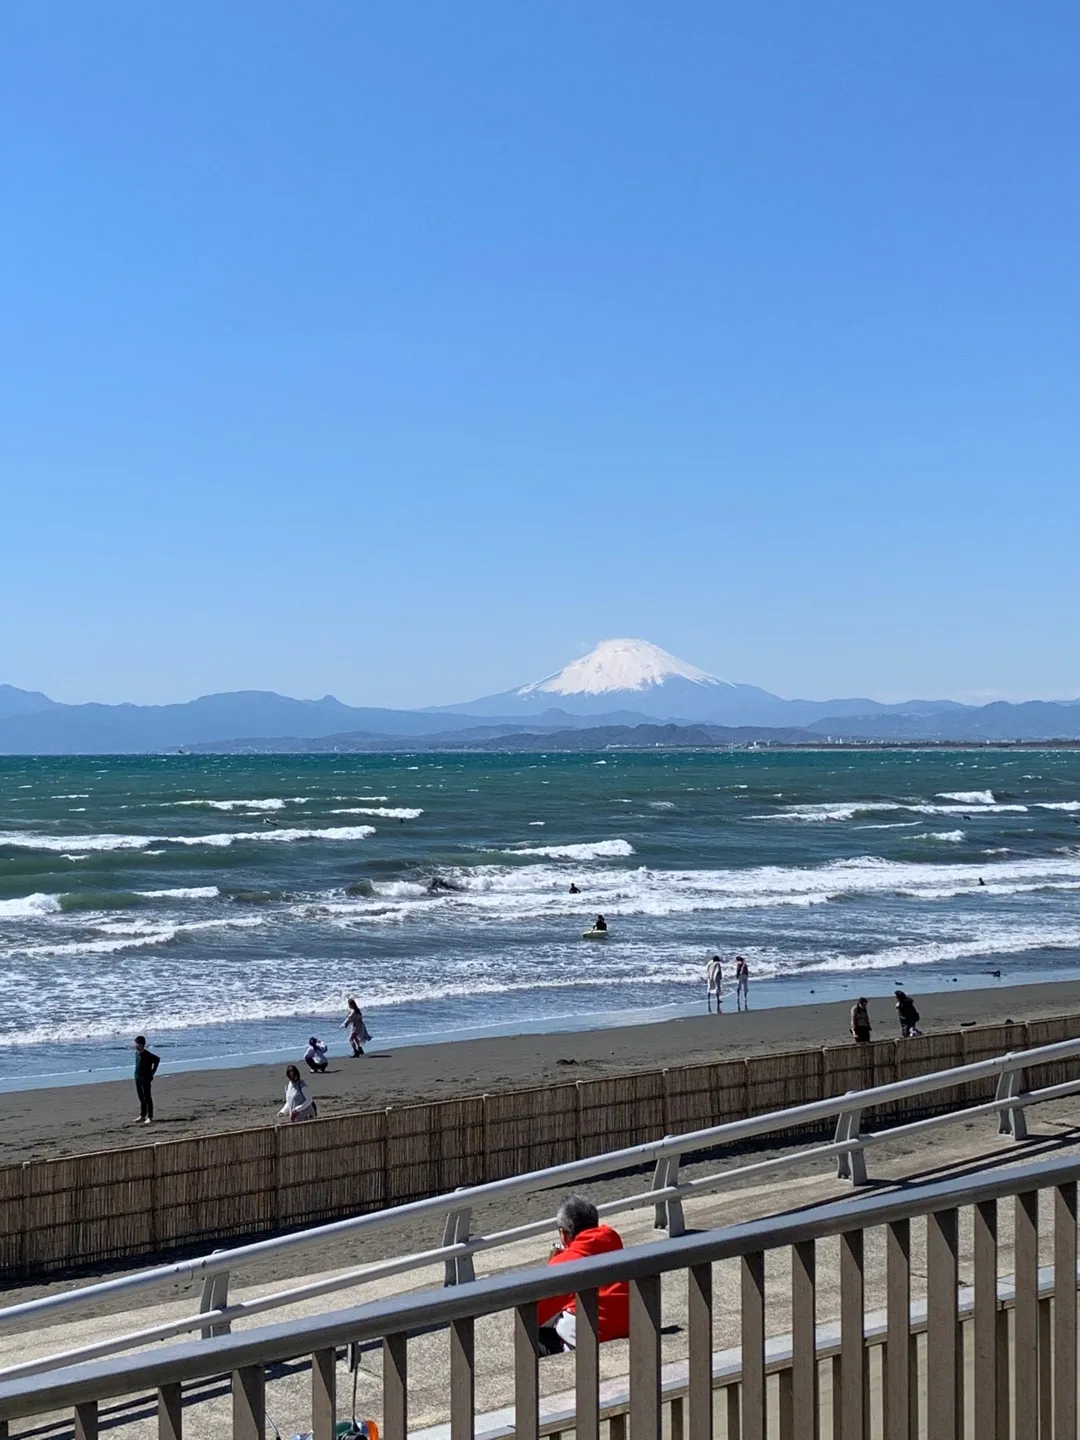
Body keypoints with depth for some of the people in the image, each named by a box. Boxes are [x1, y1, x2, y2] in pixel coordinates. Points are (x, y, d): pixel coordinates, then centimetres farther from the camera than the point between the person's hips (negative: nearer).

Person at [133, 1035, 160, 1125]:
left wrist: (153, 1071, -11)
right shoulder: (137, 1053, 7)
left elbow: (157, 1059, -16)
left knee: (147, 1098, -4)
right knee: (141, 1098, 15)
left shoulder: (147, 1054, -18)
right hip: (138, 1078, 8)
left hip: (146, 1078, -8)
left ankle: (150, 1117, -1)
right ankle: (142, 1116, 24)